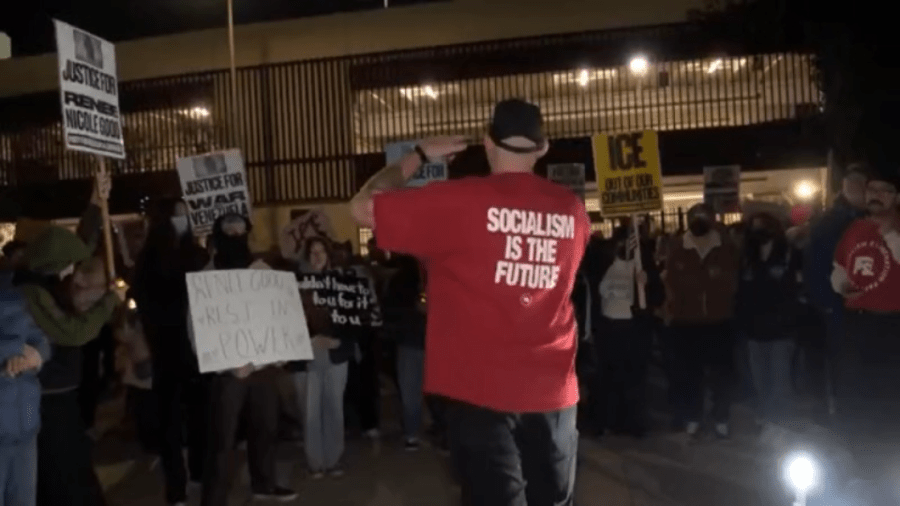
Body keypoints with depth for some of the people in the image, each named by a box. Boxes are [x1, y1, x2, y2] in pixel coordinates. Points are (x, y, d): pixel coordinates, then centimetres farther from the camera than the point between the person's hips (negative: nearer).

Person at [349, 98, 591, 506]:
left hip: (482, 389, -4)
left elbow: (362, 207, -5)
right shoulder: (572, 210, 2)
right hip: (553, 391, 5)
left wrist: (419, 155, 5)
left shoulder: (459, 200, -11)